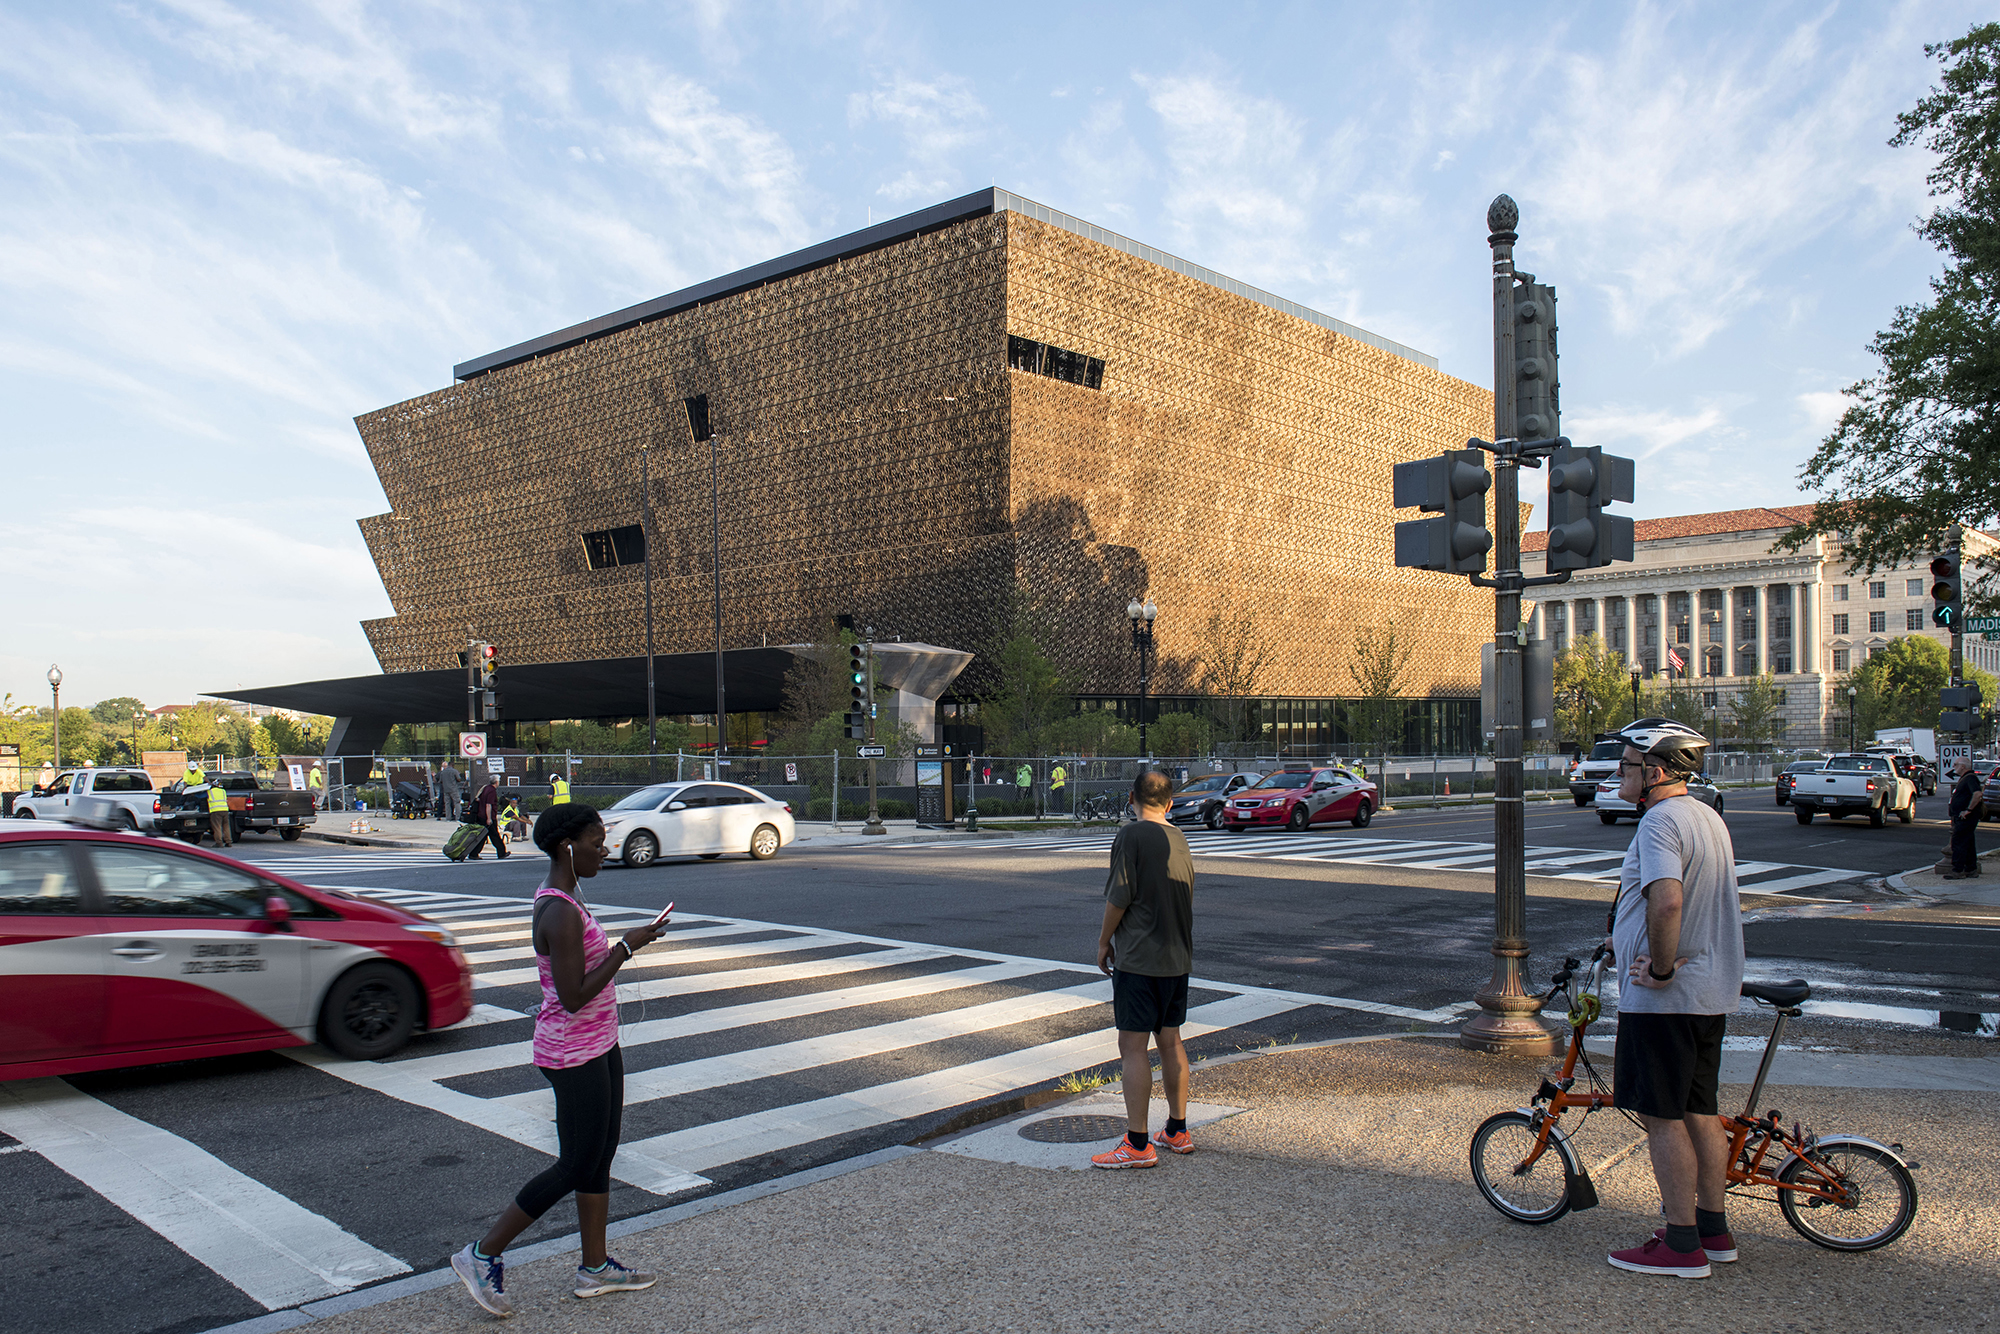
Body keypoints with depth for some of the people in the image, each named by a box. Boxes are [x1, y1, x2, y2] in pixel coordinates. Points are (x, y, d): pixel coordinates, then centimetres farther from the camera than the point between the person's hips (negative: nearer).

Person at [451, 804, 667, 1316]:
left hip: (598, 1045, 10)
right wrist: (625, 948, -23)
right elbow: (573, 997, -27)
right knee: (576, 1167, 1)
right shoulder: (561, 913, -25)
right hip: (575, 1055, -10)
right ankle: (483, 1255, 13)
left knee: (600, 1156, 15)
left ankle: (595, 1267, 26)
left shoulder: (564, 898, 7)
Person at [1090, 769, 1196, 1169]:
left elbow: (1119, 897, -15)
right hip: (1177, 956, 8)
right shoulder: (1179, 839, 10)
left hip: (1138, 957, -8)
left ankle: (1137, 1145, -3)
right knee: (1170, 1041, 15)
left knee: (1133, 1047, -4)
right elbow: (1186, 899, 14)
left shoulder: (1131, 836, -11)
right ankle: (1177, 1132, 23)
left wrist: (1104, 941, -2)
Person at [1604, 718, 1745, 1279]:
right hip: (1712, 991, 10)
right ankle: (1713, 1228, 27)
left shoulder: (1660, 822, -18)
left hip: (1663, 999, -10)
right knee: (1699, 1111, 17)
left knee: (1662, 1116, -1)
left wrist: (1660, 969, -22)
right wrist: (1630, 944, 25)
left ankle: (1682, 1245, 5)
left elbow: (1667, 901, -34)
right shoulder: (1708, 817, 14)